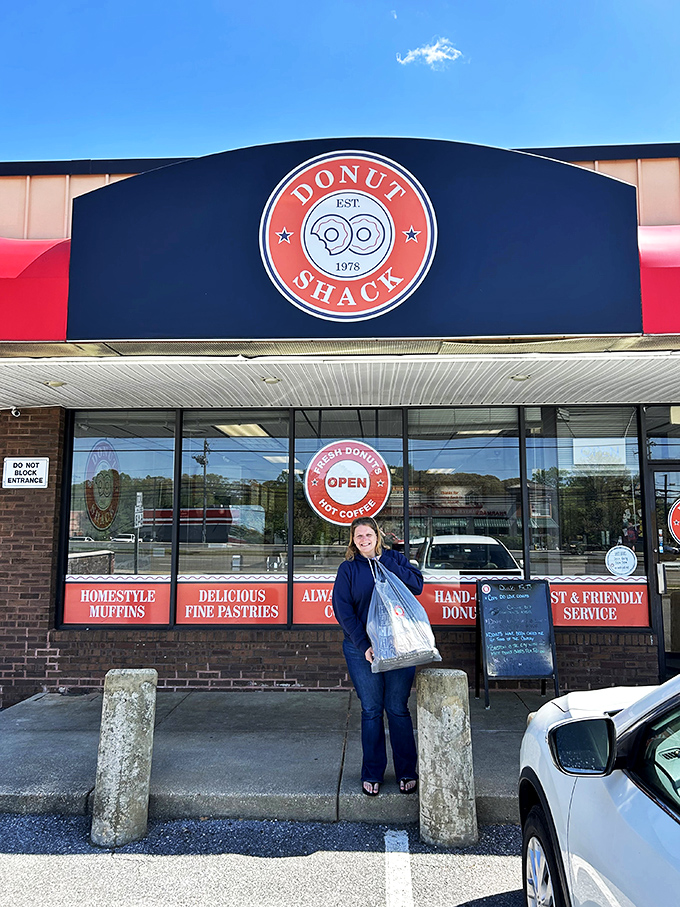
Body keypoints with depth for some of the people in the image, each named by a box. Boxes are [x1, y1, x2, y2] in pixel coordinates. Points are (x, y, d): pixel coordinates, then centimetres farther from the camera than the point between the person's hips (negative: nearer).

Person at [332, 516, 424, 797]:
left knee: (398, 710, 6)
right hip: (362, 650, 0)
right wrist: (363, 646, -13)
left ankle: (406, 772, 21)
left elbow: (417, 585, -7)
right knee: (371, 711, 7)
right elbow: (343, 611, -3)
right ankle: (372, 774, 21)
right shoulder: (348, 569, 2)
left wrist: (385, 562, -11)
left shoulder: (394, 559, 7)